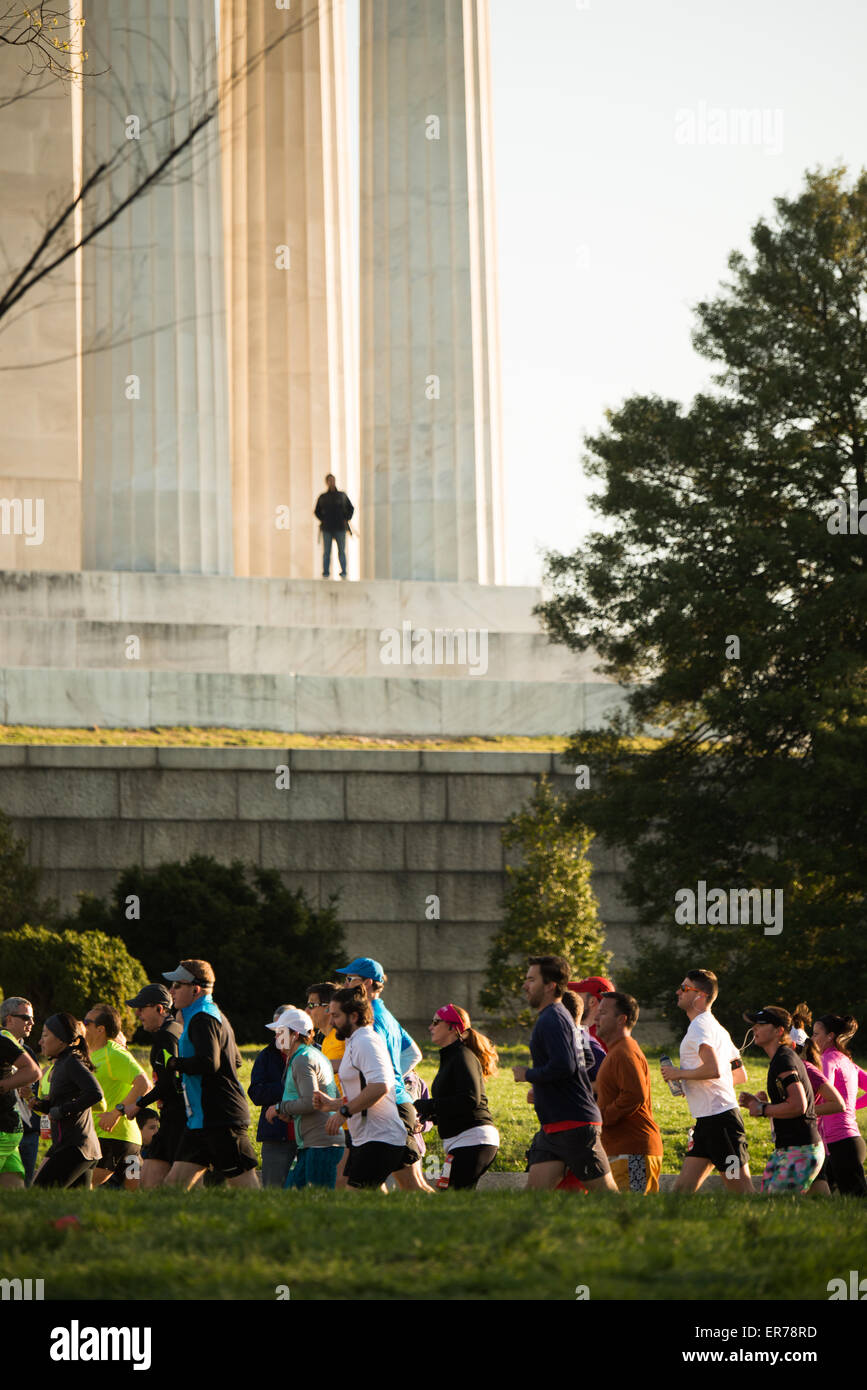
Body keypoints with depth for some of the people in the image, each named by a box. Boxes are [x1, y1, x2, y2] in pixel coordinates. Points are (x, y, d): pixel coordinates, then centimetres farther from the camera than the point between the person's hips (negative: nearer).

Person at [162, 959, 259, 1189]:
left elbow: (209, 1063, -27)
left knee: (244, 1183, -8)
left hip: (222, 1120, -11)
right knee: (175, 1180, 5)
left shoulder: (203, 1019, -14)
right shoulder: (214, 1015, 19)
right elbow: (235, 1060, 27)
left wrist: (175, 1064, -11)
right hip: (201, 1121, 11)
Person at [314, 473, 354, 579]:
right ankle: (325, 573, 0)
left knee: (341, 551, -2)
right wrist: (322, 520, 2)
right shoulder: (322, 497, 9)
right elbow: (316, 511, 17)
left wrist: (346, 519, 4)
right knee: (326, 552, -2)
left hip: (340, 528, 0)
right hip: (327, 529, 0)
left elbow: (351, 508, 16)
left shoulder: (342, 496, 9)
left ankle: (343, 573, 3)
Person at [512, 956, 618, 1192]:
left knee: (605, 1193, -4)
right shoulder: (555, 1017, 19)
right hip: (552, 1128, 10)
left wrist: (528, 1075, -10)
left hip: (575, 1125, -10)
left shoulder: (552, 1020, -13)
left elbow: (563, 1066, -27)